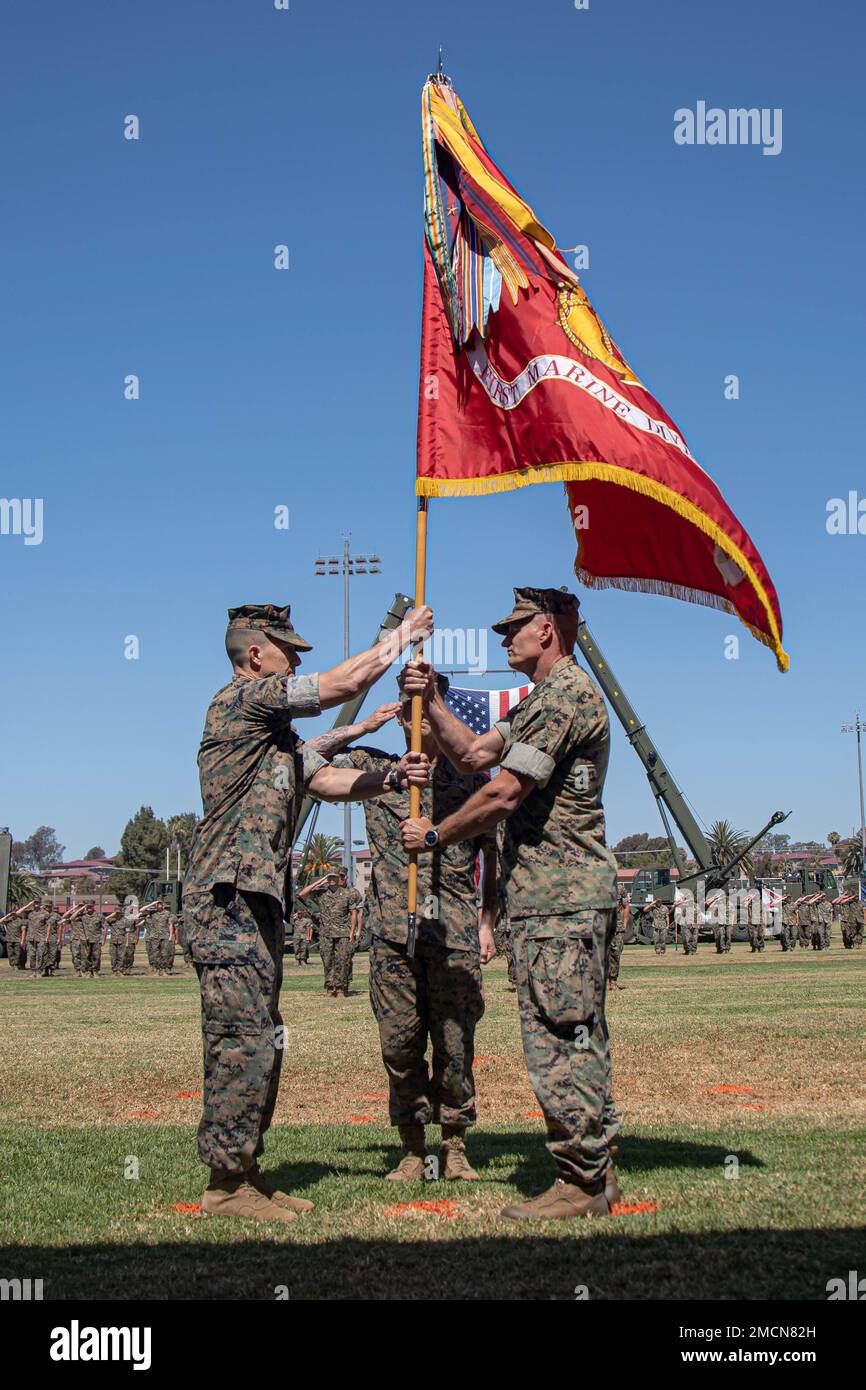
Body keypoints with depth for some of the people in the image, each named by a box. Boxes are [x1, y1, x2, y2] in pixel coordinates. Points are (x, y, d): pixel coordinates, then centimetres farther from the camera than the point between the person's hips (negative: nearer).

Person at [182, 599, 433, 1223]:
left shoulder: (275, 728, 24)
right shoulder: (242, 699, -7)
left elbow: (327, 780, 17)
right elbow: (342, 685, -9)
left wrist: (391, 778, 1)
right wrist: (401, 637, 4)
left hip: (260, 900, 10)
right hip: (229, 897, -10)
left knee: (261, 1041, 11)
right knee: (244, 1039, -10)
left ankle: (245, 1171, 17)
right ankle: (226, 1183, -5)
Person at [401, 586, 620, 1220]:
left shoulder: (564, 694, -14)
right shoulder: (544, 699, 21)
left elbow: (503, 794, -18)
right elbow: (473, 754, 19)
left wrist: (434, 835, -6)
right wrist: (431, 700, 7)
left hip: (559, 900, -11)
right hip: (571, 895, 11)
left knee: (558, 1041, -8)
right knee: (578, 1041, 14)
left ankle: (580, 1184, -3)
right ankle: (595, 1171, 20)